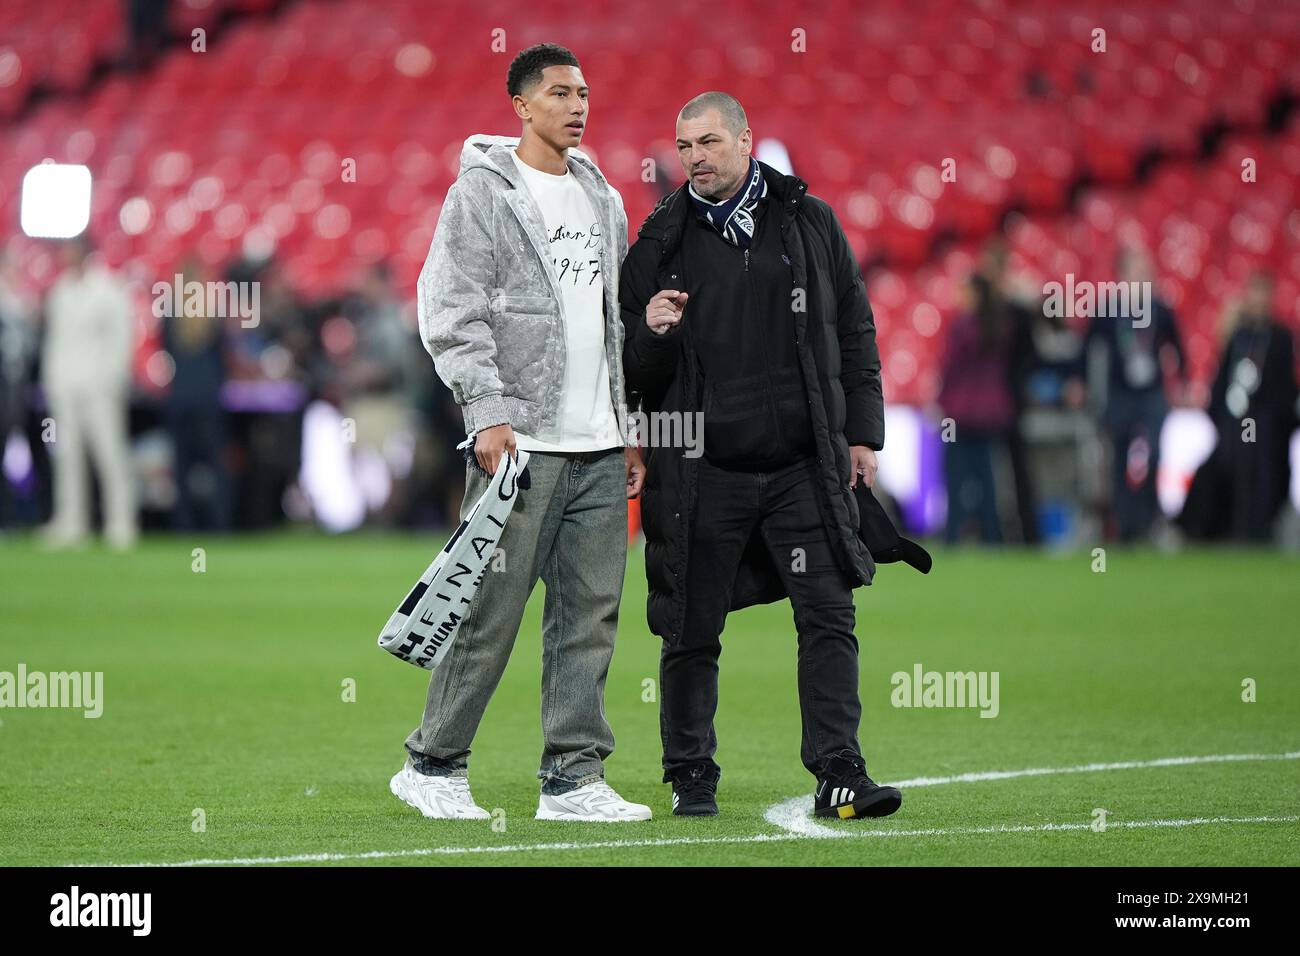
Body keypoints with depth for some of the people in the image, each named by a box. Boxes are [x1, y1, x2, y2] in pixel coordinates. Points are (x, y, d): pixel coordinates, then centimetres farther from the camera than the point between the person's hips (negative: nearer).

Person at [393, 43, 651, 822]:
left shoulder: (604, 200, 18)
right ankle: (434, 765, 7)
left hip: (599, 445, 6)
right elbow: (453, 314, -9)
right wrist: (487, 412, -18)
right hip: (520, 439, -6)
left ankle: (575, 778, 7)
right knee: (491, 612, -4)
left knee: (591, 614, 4)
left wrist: (633, 430, 17)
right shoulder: (482, 193, -3)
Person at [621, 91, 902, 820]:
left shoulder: (811, 224, 6)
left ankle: (840, 774, -2)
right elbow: (635, 372, 5)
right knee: (692, 634, 4)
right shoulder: (662, 242, 3)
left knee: (830, 617, -5)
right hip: (701, 472, -1)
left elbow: (854, 331, 12)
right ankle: (693, 778, 16)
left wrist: (862, 433, 7)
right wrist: (651, 335, -17)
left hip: (803, 466, 1)